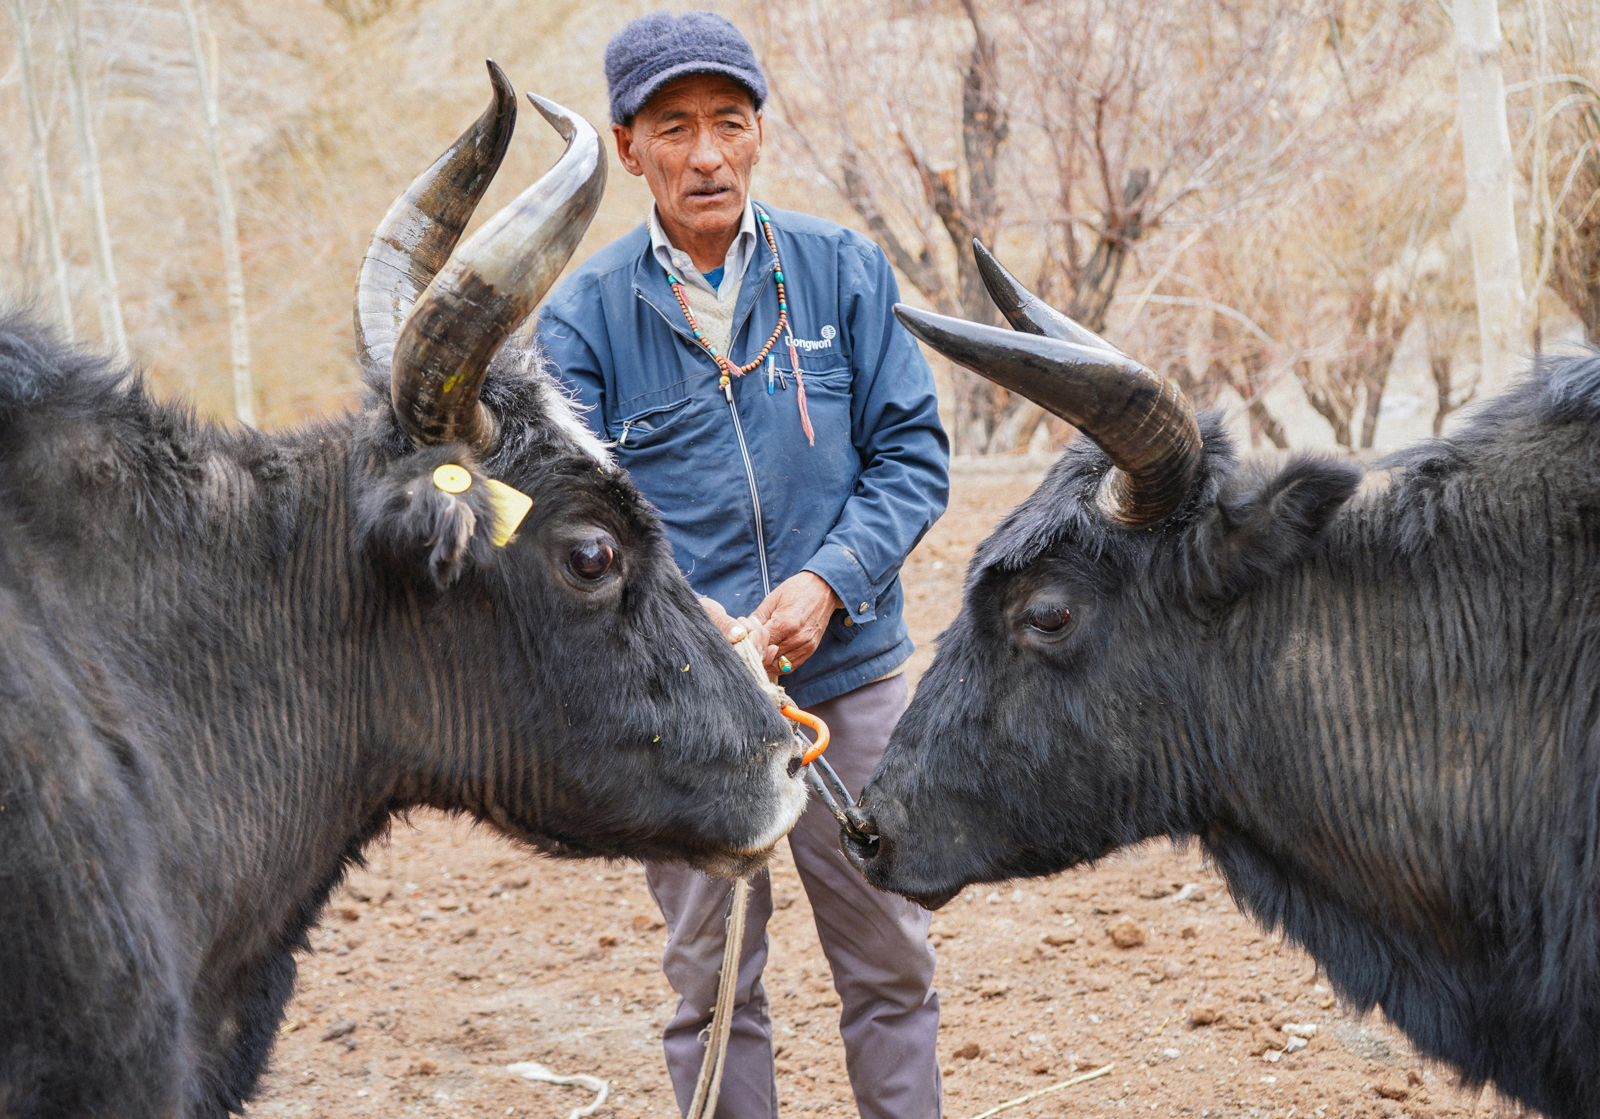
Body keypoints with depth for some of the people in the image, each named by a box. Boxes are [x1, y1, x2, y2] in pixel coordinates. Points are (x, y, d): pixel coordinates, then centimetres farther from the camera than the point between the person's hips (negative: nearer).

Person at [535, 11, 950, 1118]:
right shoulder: (582, 314, -2)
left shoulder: (843, 271, 1)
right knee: (712, 980, 10)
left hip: (852, 674, 1)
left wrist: (827, 583, -16)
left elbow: (912, 451, 0)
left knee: (892, 962, 11)